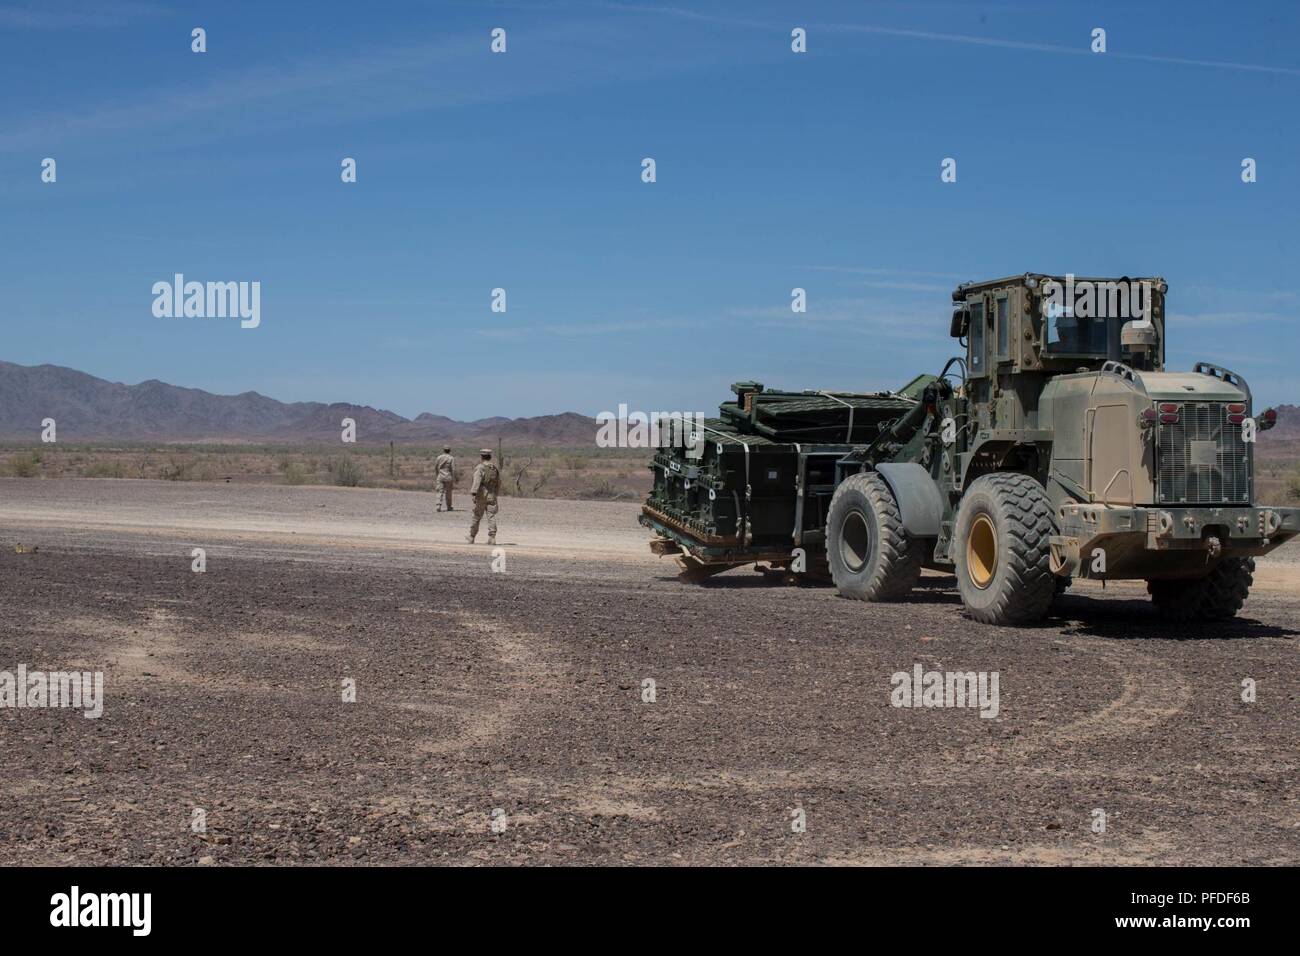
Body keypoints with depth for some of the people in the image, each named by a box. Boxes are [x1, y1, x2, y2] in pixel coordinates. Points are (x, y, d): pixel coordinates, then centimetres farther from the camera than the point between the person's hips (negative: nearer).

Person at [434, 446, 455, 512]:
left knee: (440, 492, 2)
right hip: (448, 477, -2)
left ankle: (439, 506, -15)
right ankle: (449, 507, 19)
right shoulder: (451, 458, -7)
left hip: (440, 477, 2)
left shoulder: (439, 458, 2)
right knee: (448, 492, 9)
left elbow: (435, 468, 10)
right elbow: (453, 469, -11)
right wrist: (454, 479, -6)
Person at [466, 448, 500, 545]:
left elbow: (477, 481, -21)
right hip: (491, 496, 3)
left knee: (477, 517, 9)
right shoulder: (495, 468, 8)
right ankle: (492, 538, -12)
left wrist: (473, 493, -28)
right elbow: (499, 483, 17)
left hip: (481, 496, -3)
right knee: (491, 517, -1)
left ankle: (471, 537, 23)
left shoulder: (480, 468, -8)